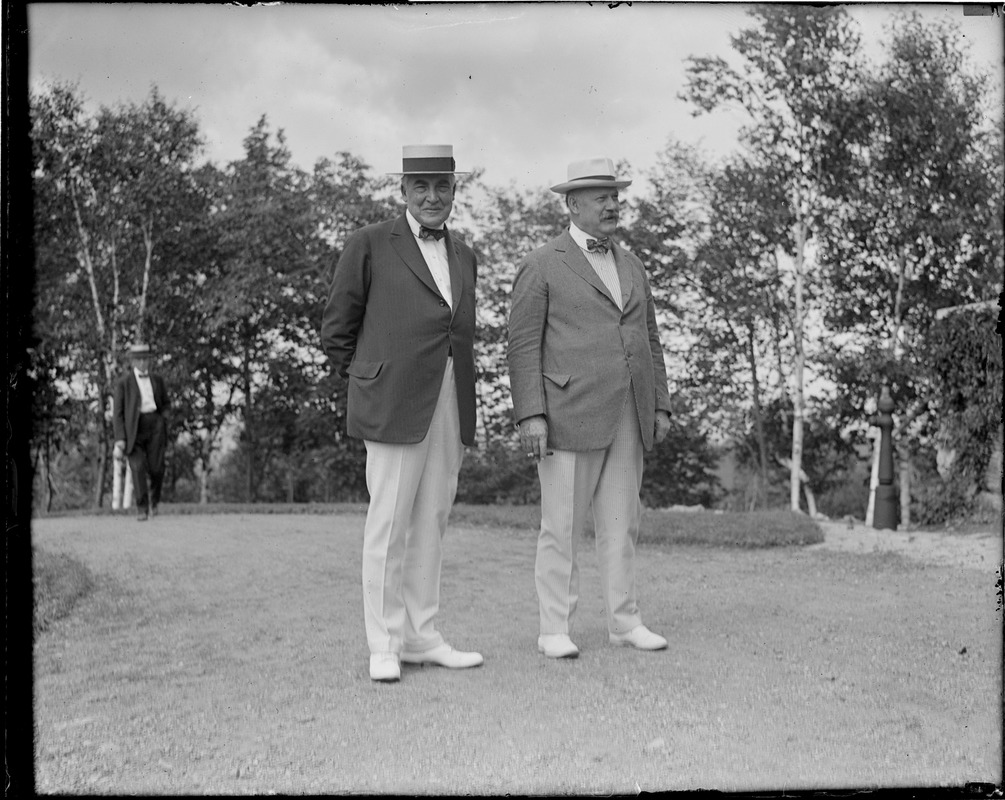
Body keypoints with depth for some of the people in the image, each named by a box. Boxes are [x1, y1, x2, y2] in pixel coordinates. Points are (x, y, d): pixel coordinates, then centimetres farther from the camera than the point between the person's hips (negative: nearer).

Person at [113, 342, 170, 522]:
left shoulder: (157, 380, 14)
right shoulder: (123, 383, 2)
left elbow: (165, 403, 30)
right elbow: (117, 412, -1)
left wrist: (157, 418, 13)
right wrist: (120, 439, -11)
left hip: (155, 424, 3)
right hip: (134, 428, -2)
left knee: (156, 468, -6)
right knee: (138, 467, -15)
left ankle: (154, 500, 21)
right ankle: (141, 508, -7)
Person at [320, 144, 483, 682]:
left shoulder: (463, 255, 17)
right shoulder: (370, 244, 0)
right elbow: (337, 331, 4)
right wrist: (368, 386, 5)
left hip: (450, 408, 5)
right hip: (394, 405, -5)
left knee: (430, 524, 8)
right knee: (388, 524, -3)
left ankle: (420, 637, 16)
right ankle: (383, 646, 6)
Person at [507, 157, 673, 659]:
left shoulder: (630, 267, 17)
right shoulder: (541, 267, -2)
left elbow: (649, 342, 19)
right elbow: (523, 347, -7)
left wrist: (660, 406, 10)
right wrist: (530, 415, -15)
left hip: (626, 419, 6)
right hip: (569, 413, -6)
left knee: (621, 523, 9)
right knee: (562, 526, -1)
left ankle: (624, 622, 17)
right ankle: (555, 631, 7)